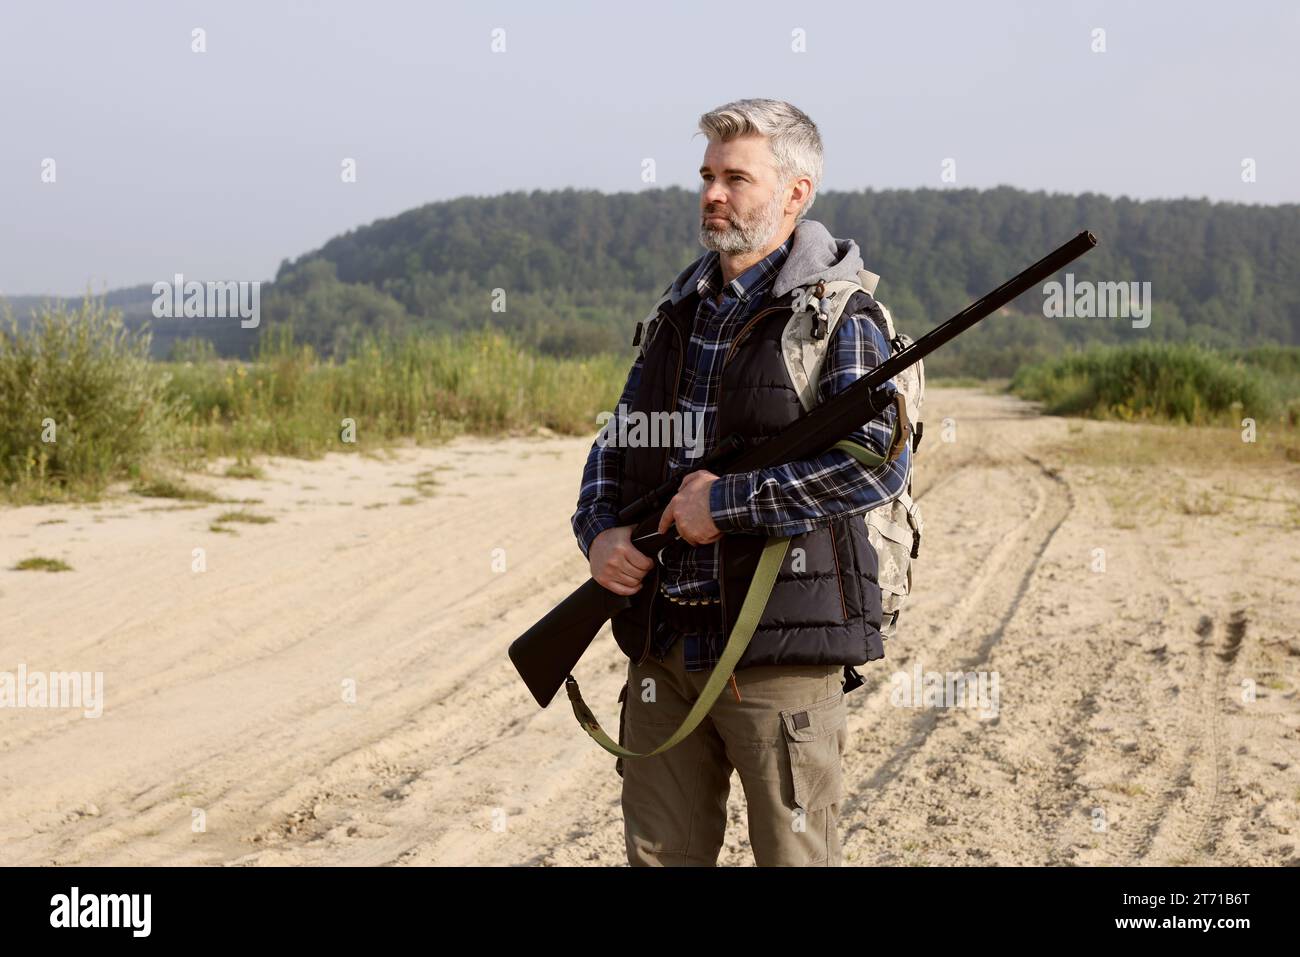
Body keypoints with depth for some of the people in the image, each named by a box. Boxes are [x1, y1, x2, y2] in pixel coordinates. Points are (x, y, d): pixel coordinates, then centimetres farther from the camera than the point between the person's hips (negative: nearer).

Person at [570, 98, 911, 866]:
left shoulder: (836, 316, -7)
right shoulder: (680, 311, 14)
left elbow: (881, 463, -21)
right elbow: (616, 441, 20)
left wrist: (724, 503, -18)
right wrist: (600, 530, -1)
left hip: (779, 648, -6)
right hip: (664, 643, 7)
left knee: (794, 856, 3)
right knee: (663, 854, 13)